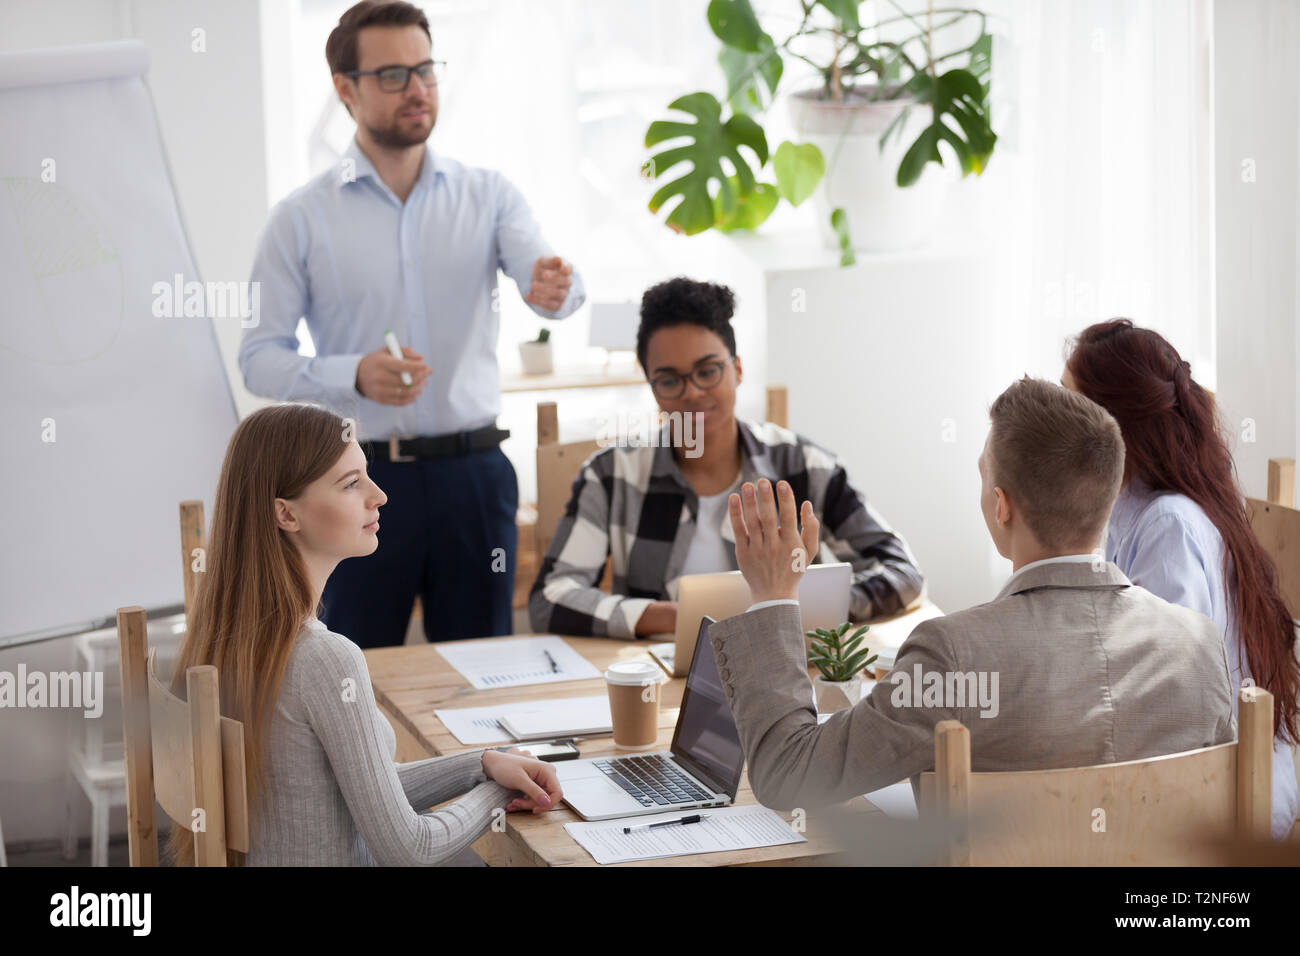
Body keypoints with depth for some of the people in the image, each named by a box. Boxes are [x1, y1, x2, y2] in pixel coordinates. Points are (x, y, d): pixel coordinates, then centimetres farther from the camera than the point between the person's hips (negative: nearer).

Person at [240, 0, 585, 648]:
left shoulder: (487, 196, 5)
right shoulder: (302, 219, 0)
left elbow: (546, 280, -11)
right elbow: (259, 357, -3)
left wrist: (557, 289, -35)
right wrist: (354, 375, -20)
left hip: (474, 473, 2)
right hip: (362, 476, -1)